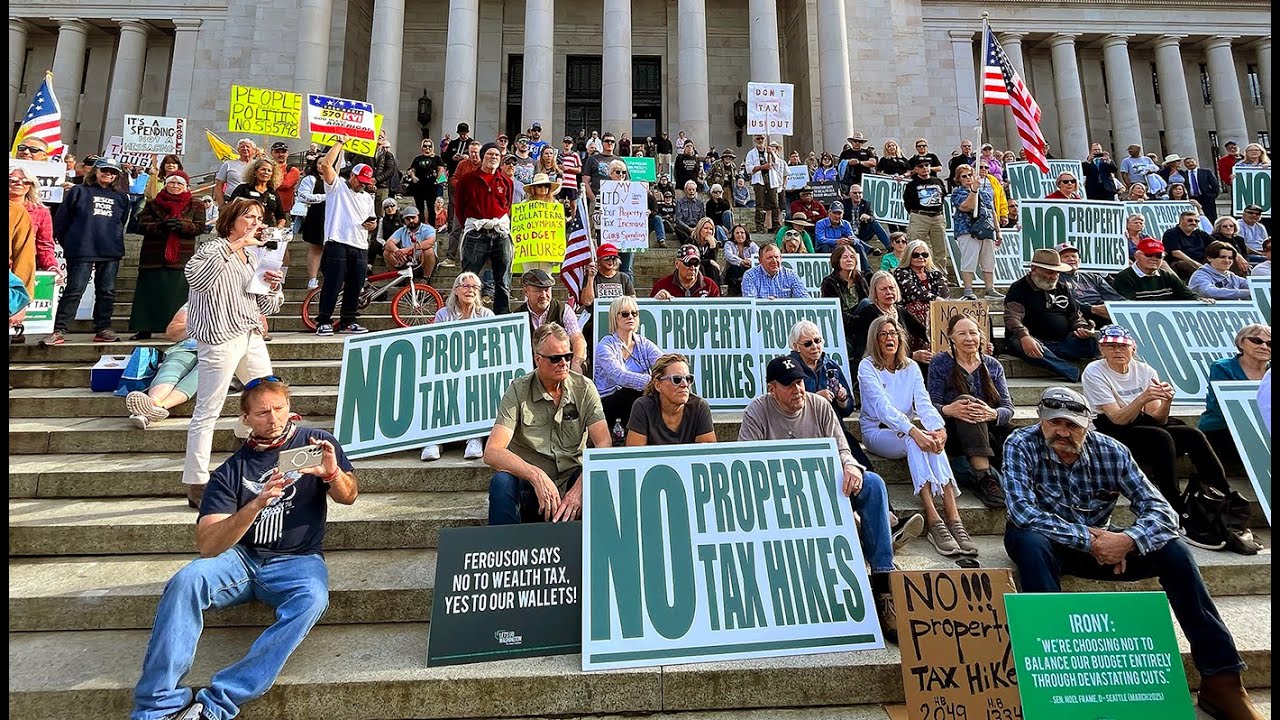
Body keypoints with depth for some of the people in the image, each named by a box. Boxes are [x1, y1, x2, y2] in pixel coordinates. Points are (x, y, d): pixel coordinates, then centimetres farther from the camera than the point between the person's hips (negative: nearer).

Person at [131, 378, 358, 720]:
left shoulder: (315, 442, 5)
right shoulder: (231, 471, 4)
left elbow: (348, 496, -1)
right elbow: (207, 545, -7)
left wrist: (332, 473, -25)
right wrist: (257, 504, -26)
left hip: (297, 561, -1)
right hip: (241, 559, 2)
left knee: (312, 599, -33)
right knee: (186, 580, -28)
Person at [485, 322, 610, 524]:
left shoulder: (584, 388, 0)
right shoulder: (518, 391, -5)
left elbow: (604, 444, -12)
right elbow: (492, 452, -16)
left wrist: (580, 487, -28)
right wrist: (536, 475, -31)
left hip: (571, 480, 1)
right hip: (529, 485, -1)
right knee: (502, 481, -32)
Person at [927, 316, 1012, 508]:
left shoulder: (993, 366, 11)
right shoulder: (940, 363, 2)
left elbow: (1008, 408, 2)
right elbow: (931, 406, -7)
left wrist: (992, 414, -23)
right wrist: (948, 410, -31)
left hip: (988, 434, 3)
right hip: (953, 436, -3)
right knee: (966, 399, -34)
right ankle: (986, 478, -43)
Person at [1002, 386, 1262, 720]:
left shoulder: (1111, 451, -11)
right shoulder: (1021, 446, -20)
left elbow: (1161, 510, -15)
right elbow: (1023, 512, -28)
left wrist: (1129, 540, -35)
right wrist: (1087, 539, -32)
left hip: (1100, 542, 4)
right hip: (1045, 543, -3)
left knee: (1172, 548, -17)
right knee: (1030, 542, -37)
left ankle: (1221, 678, -9)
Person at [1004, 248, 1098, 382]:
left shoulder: (1063, 288, 22)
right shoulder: (1019, 289, 1)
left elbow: (1075, 316, 25)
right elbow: (1013, 317, -14)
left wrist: (1082, 328, 0)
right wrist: (1024, 336, -35)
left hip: (1063, 343, 5)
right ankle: (1076, 374, -43)